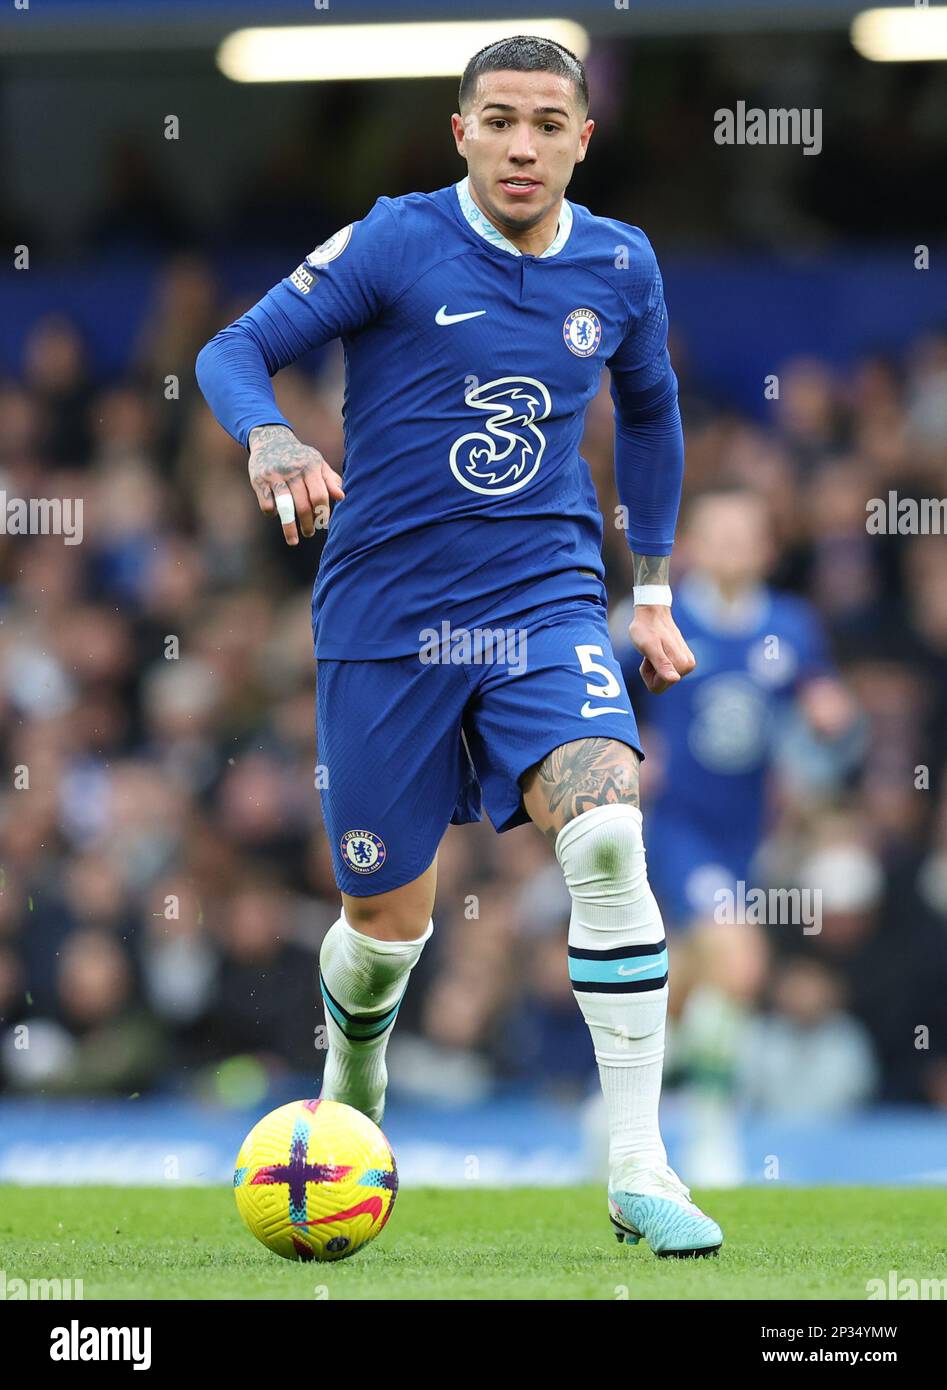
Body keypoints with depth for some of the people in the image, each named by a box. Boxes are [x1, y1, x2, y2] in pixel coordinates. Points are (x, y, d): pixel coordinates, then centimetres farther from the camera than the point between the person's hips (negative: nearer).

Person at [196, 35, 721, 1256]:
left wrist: (653, 587, 23)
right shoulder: (396, 244, -6)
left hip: (544, 605, 1)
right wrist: (272, 443, -28)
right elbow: (233, 350, -7)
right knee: (388, 923, 7)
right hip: (385, 616, -1)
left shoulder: (620, 266, 5)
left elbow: (648, 412, 23)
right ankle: (349, 1100, 43)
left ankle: (638, 1169, -22)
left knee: (608, 835, -25)